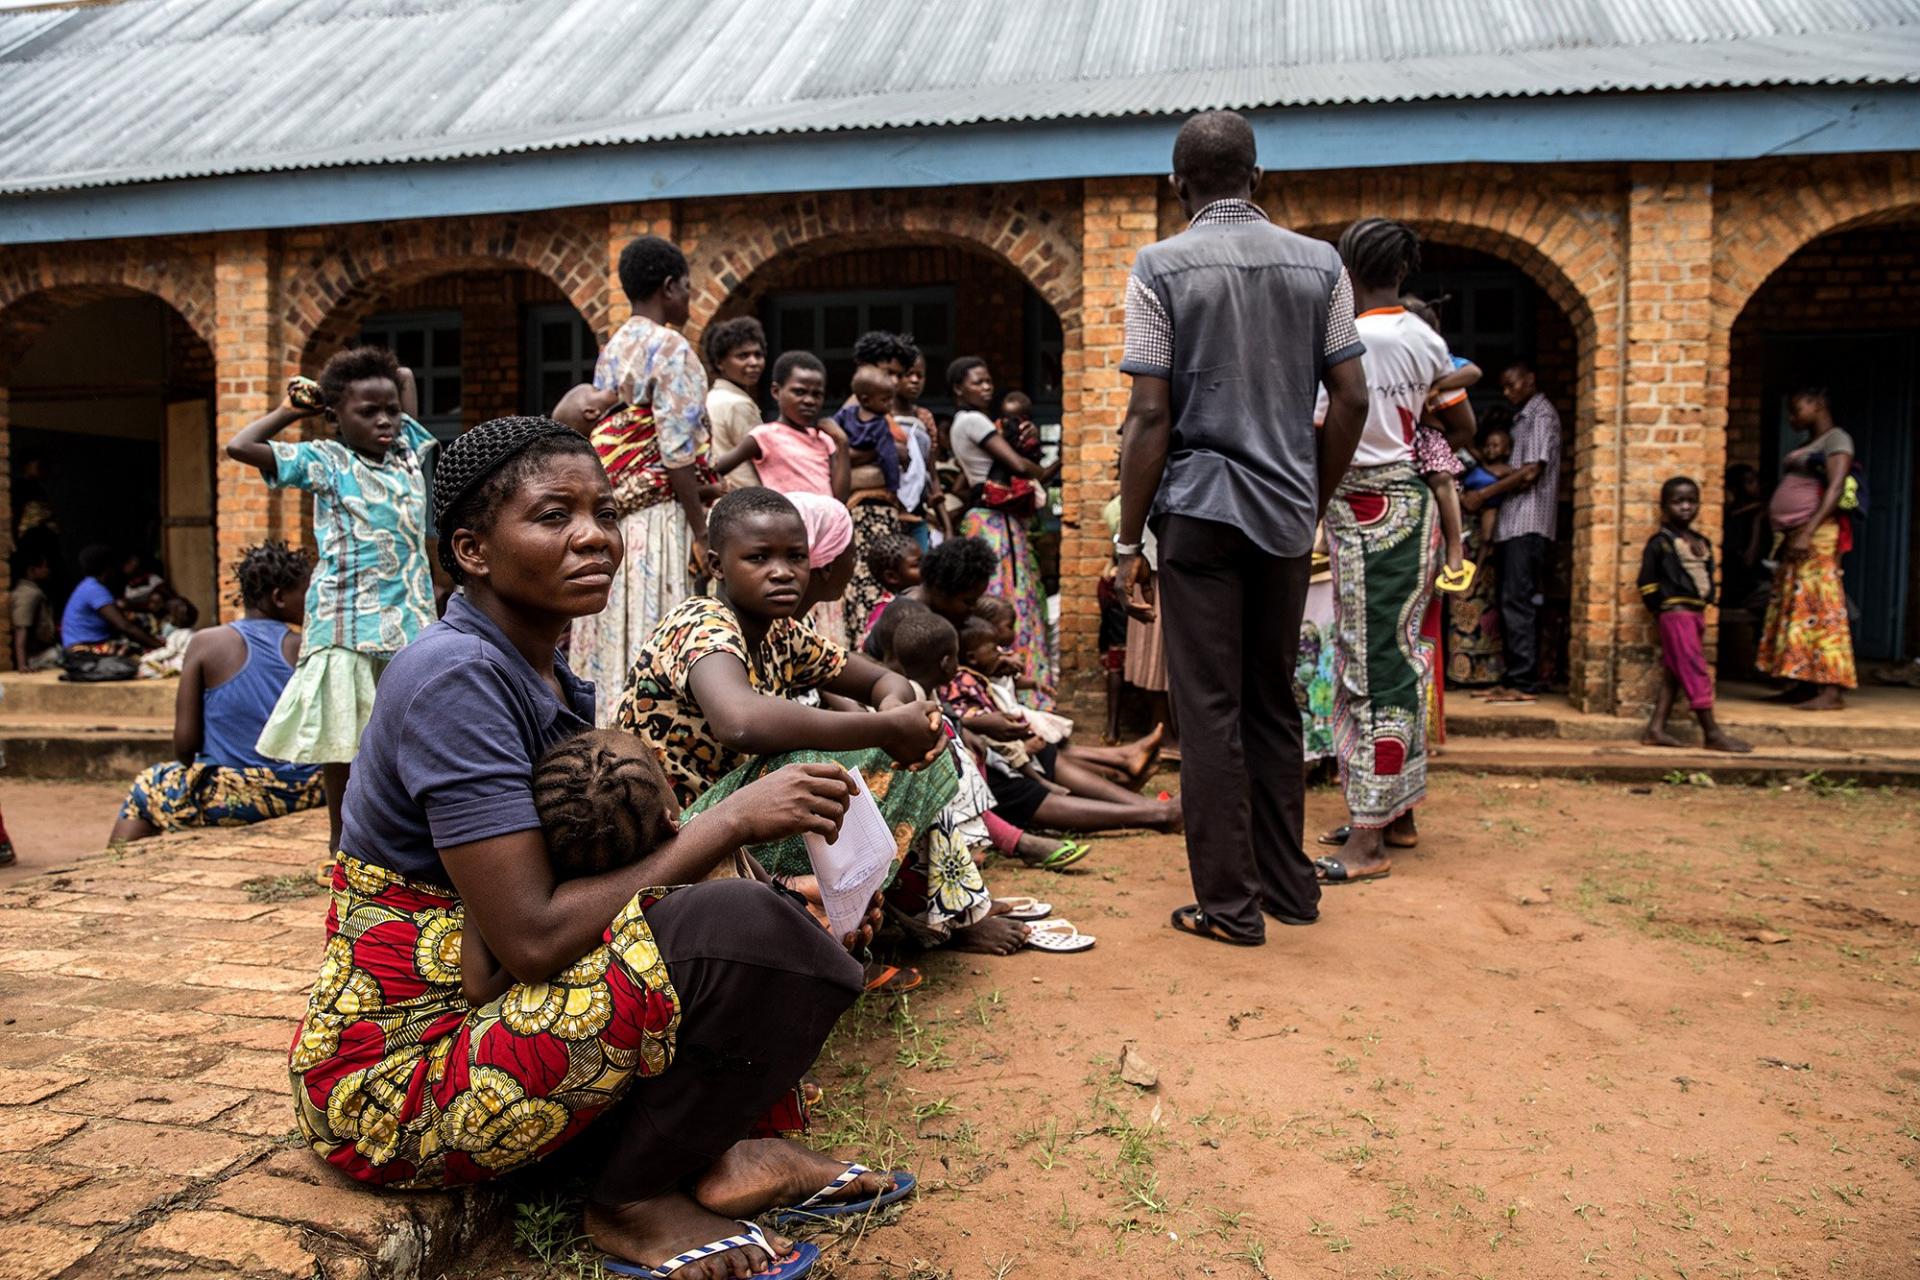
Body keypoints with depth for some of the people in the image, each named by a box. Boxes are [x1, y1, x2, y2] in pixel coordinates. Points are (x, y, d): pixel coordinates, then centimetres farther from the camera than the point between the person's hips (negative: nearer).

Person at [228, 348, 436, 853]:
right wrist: (290, 411, -1)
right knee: (342, 736, 3)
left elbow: (406, 377, 23)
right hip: (347, 622, -4)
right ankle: (340, 836, 16)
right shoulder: (325, 461, -3)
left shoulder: (408, 450, 10)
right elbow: (239, 447, -13)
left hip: (410, 620, 4)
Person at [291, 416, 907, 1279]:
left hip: (482, 1017, 9)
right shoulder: (455, 676, -21)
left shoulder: (550, 681, 7)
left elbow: (594, 881, 6)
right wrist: (729, 824, -22)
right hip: (395, 1079, -9)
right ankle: (631, 1203, -4)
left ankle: (702, 1149, 0)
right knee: (735, 935, -24)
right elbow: (532, 939, -26)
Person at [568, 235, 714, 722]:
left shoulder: (610, 351, 15)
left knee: (613, 642, 11)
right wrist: (701, 531, -12)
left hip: (610, 516, 8)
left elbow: (603, 446, 14)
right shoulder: (672, 349, -9)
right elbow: (677, 452, -15)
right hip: (659, 517, -8)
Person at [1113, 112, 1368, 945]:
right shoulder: (1319, 264, 7)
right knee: (1274, 705, 14)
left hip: (1198, 509, -4)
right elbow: (1350, 401, 5)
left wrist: (1127, 541, -4)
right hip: (1286, 514, 4)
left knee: (1210, 712, 2)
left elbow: (1151, 416, -8)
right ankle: (1288, 885, 23)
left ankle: (1230, 904, 8)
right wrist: (1315, 500, 17)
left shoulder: (1161, 268, -3)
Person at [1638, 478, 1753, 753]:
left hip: (1697, 612, 8)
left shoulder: (1702, 543, 17)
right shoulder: (1661, 542, -6)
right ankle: (1712, 733, -8)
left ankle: (1655, 729, 11)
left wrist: (1707, 601, 9)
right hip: (1675, 612, -8)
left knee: (1675, 673, 8)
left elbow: (1708, 577, 22)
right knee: (1695, 671, -9)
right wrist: (1661, 605, -8)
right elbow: (1647, 581, -7)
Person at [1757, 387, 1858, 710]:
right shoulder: (1806, 447, 22)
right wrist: (1787, 537, 10)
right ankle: (1804, 684, 10)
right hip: (1794, 538, 9)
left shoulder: (1836, 439, -3)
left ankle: (1830, 691, -12)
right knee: (1794, 609, 6)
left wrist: (1807, 533, -23)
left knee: (1819, 609, -11)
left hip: (1818, 537, -9)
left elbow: (1835, 489, -15)